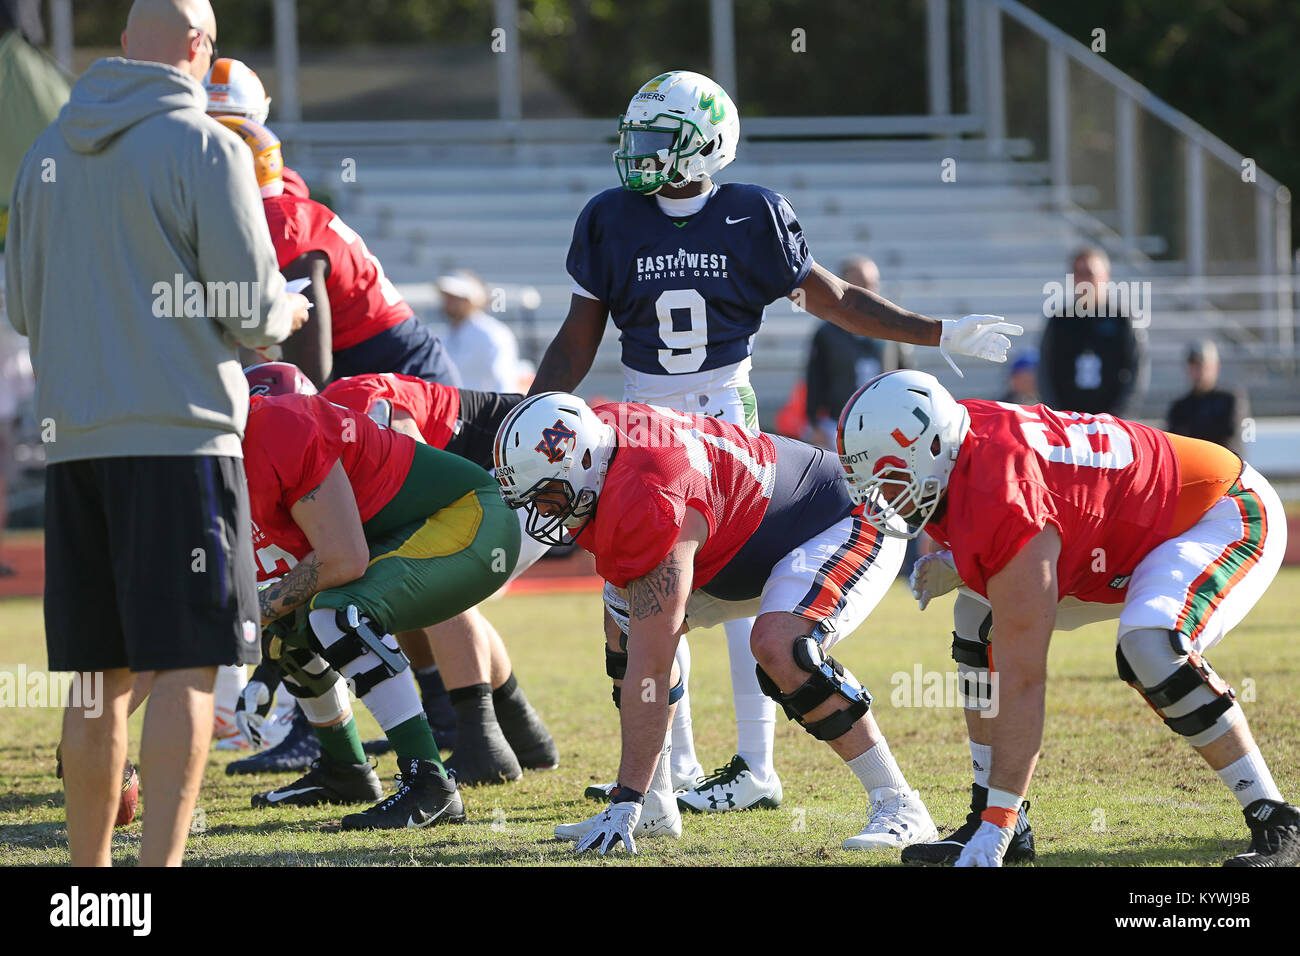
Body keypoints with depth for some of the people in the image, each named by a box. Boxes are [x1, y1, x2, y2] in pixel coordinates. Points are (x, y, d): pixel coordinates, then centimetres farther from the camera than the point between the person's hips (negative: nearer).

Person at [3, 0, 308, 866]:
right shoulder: (205, 148, -8)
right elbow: (250, 306, -7)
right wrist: (290, 311, 14)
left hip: (75, 438, 6)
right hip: (182, 437, -6)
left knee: (102, 673, 12)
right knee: (187, 668, -5)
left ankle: (89, 863, 15)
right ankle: (160, 858, -12)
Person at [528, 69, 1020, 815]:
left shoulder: (750, 218, -5)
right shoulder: (611, 221, 1)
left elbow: (829, 298, 3)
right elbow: (578, 342, 7)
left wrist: (938, 334, -1)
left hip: (724, 415, -3)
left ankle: (756, 768, -6)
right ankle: (676, 763, 17)